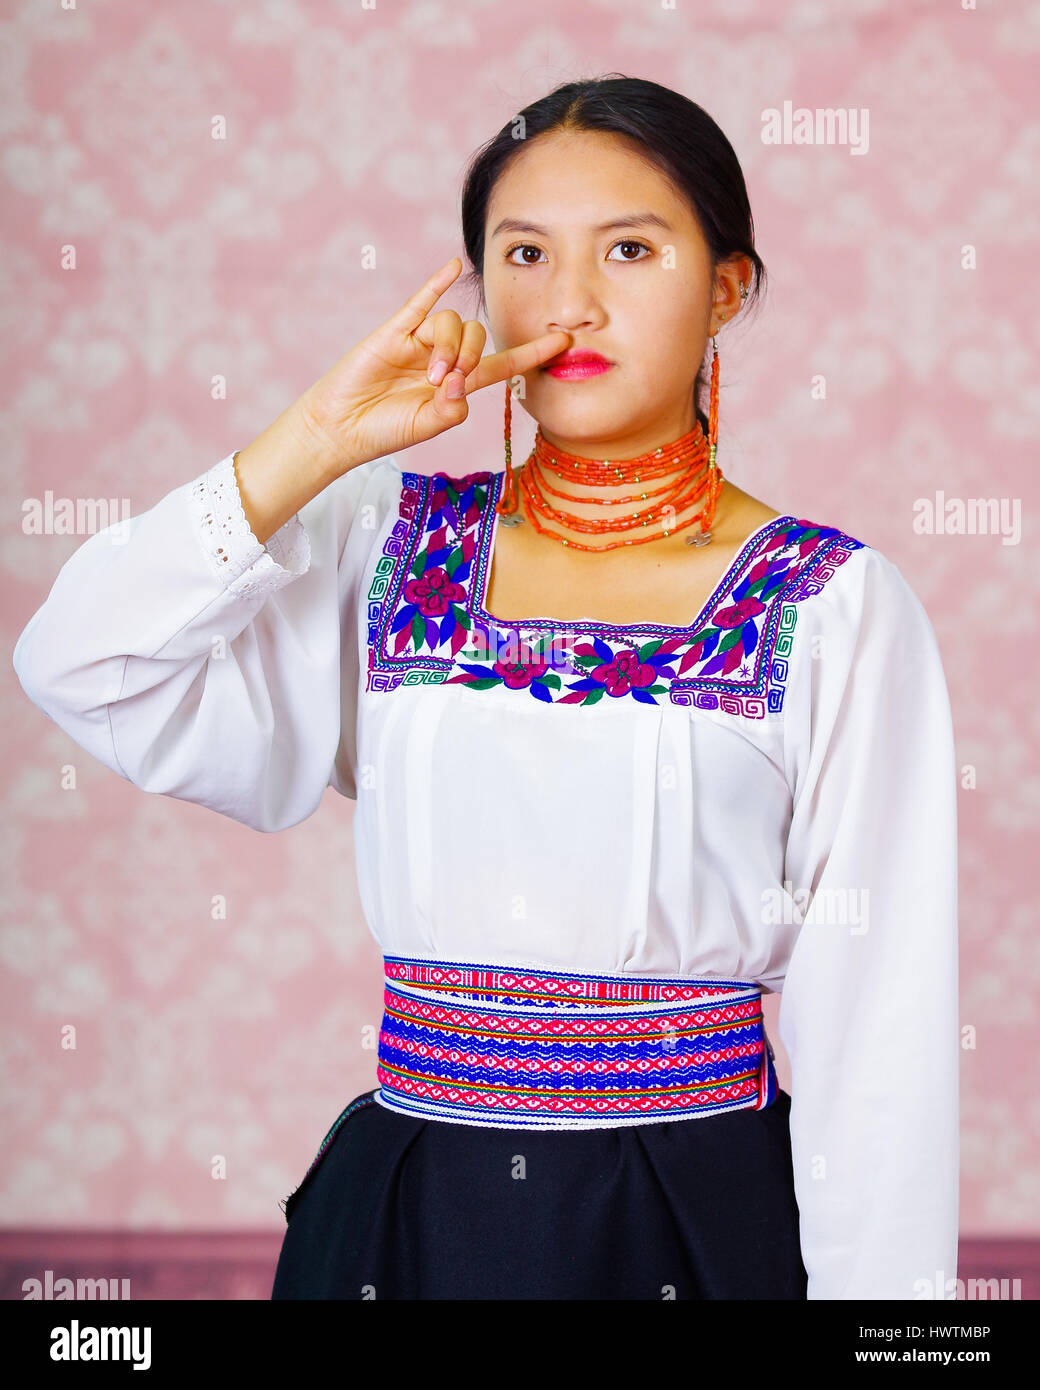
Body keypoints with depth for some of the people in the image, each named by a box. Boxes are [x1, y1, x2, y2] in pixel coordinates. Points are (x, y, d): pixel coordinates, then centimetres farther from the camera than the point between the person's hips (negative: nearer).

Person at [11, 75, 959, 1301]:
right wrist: (325, 437, -9)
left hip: (703, 1216, -2)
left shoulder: (834, 608, -3)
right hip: (409, 1203, 3)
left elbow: (877, 1015, -4)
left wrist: (874, 1282, -10)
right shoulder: (394, 544, 5)